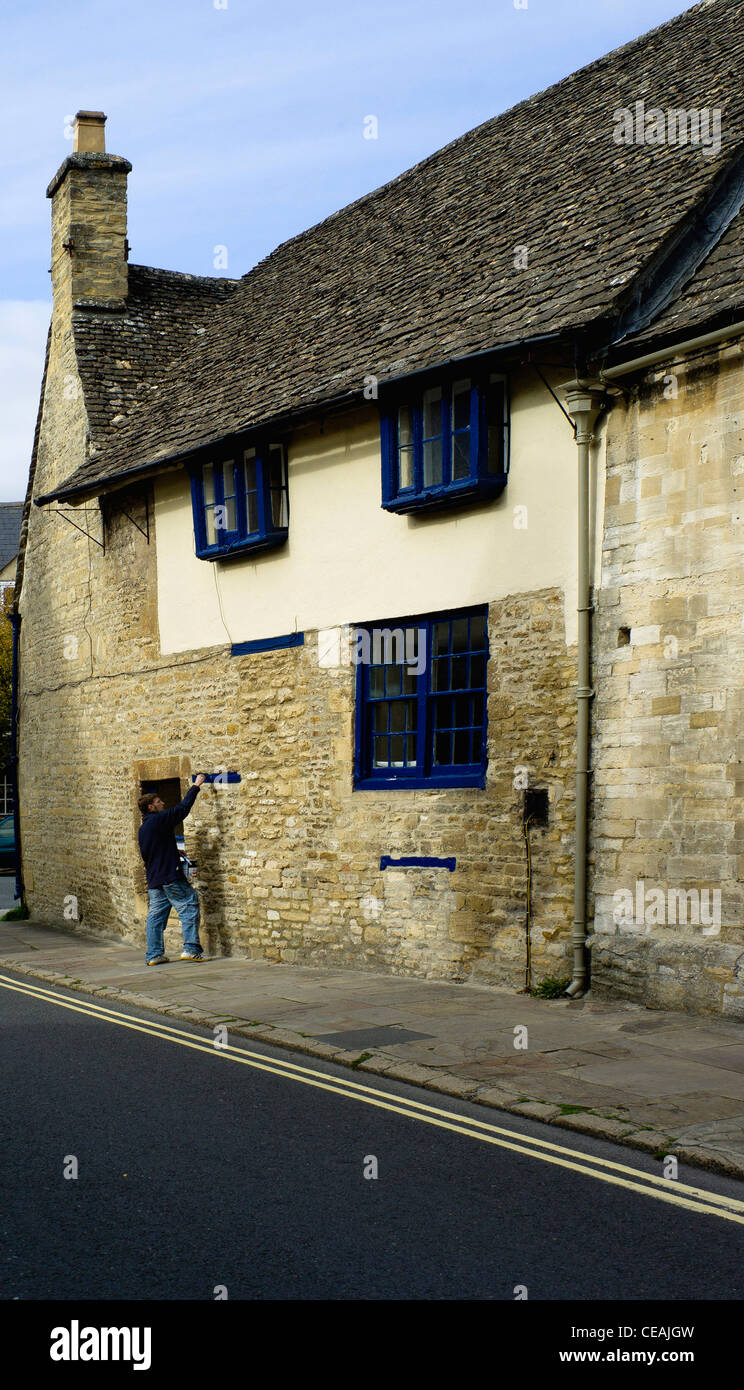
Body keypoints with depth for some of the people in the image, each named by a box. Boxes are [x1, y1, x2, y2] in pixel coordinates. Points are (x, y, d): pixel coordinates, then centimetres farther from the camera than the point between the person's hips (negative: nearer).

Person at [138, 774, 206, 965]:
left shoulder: (143, 829, 17)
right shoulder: (159, 820, -10)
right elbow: (183, 809, -9)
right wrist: (195, 786, 0)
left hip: (153, 880, 9)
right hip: (170, 877, -9)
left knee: (156, 916, 9)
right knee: (189, 907, -5)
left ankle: (154, 954, 9)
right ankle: (191, 948, -10)